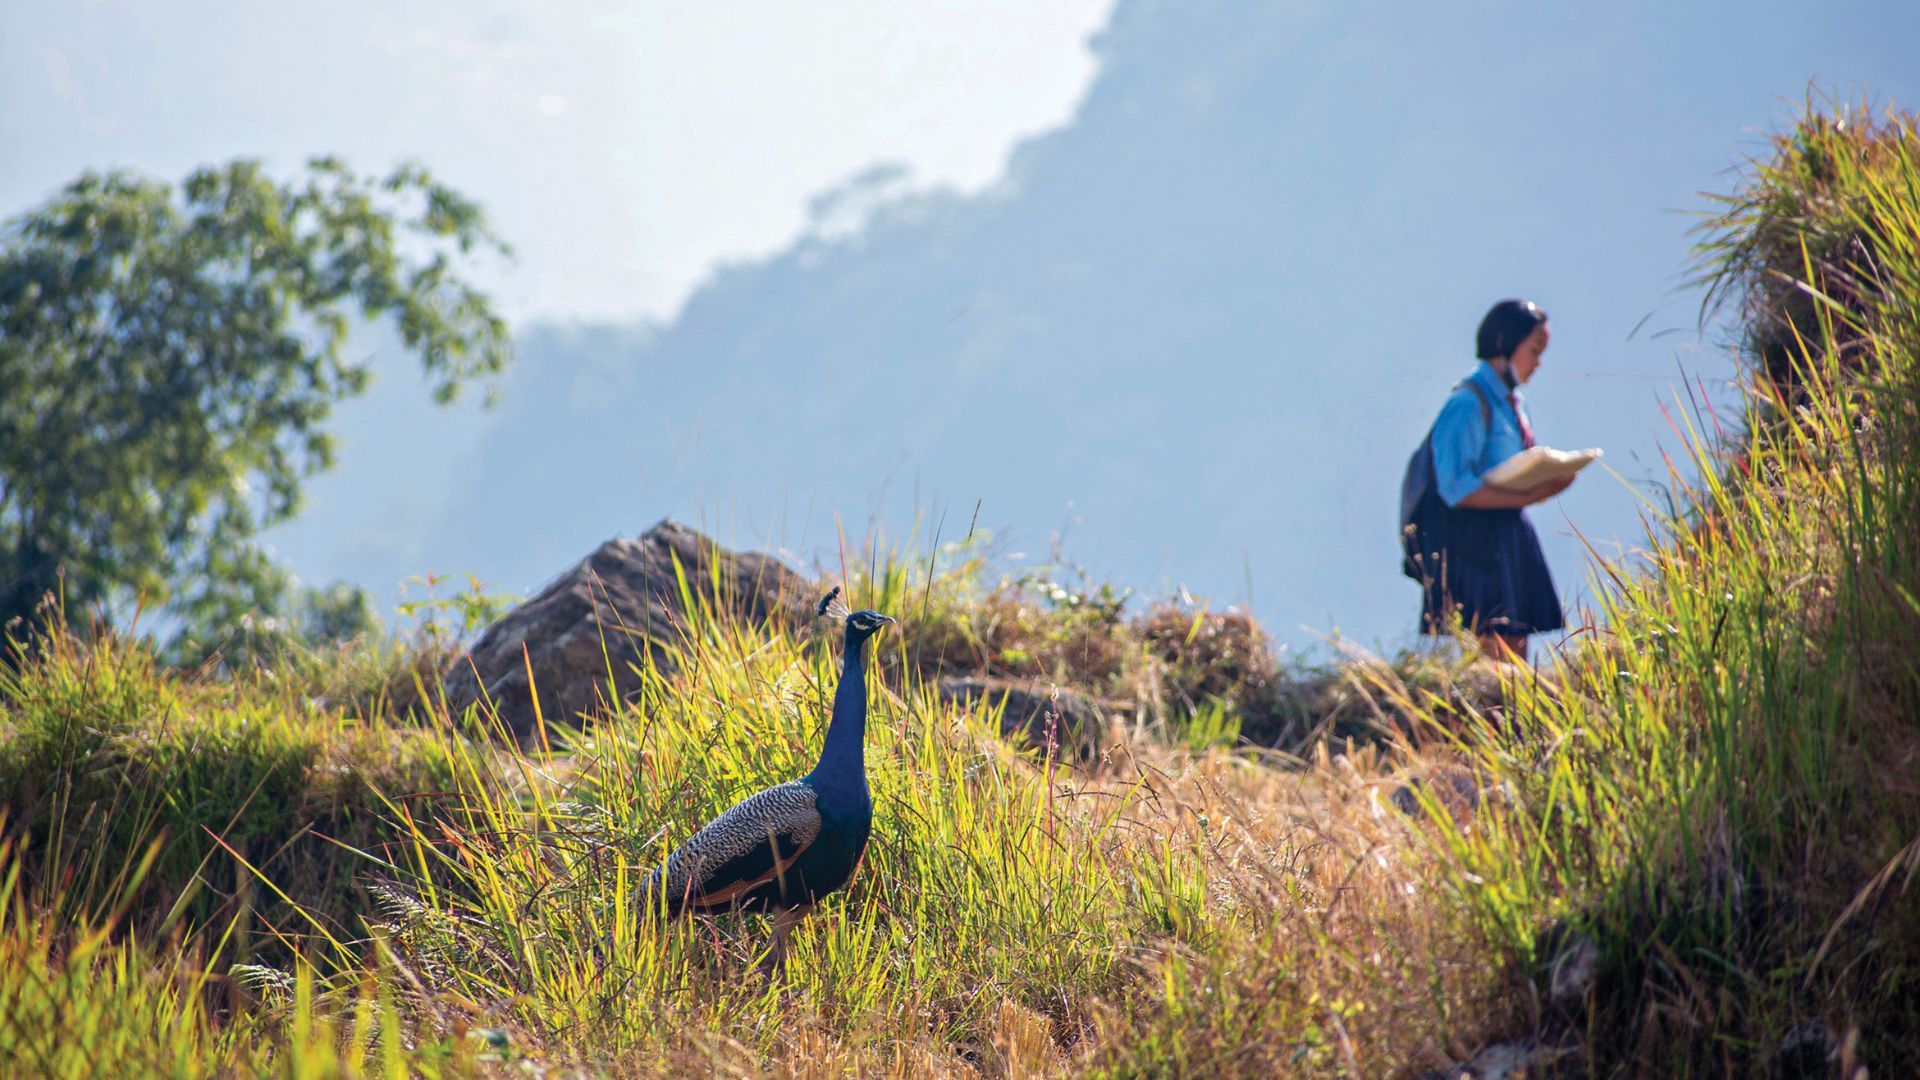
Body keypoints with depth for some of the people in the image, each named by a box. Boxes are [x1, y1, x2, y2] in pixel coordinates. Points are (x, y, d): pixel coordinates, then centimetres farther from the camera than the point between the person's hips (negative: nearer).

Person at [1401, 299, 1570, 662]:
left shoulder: (1510, 402, 15)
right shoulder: (1469, 404, -14)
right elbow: (1457, 489, -19)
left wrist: (1546, 481, 1)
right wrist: (1526, 496, -22)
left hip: (1510, 546, 9)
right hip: (1473, 548, -9)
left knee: (1514, 649, 6)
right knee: (1486, 650, -12)